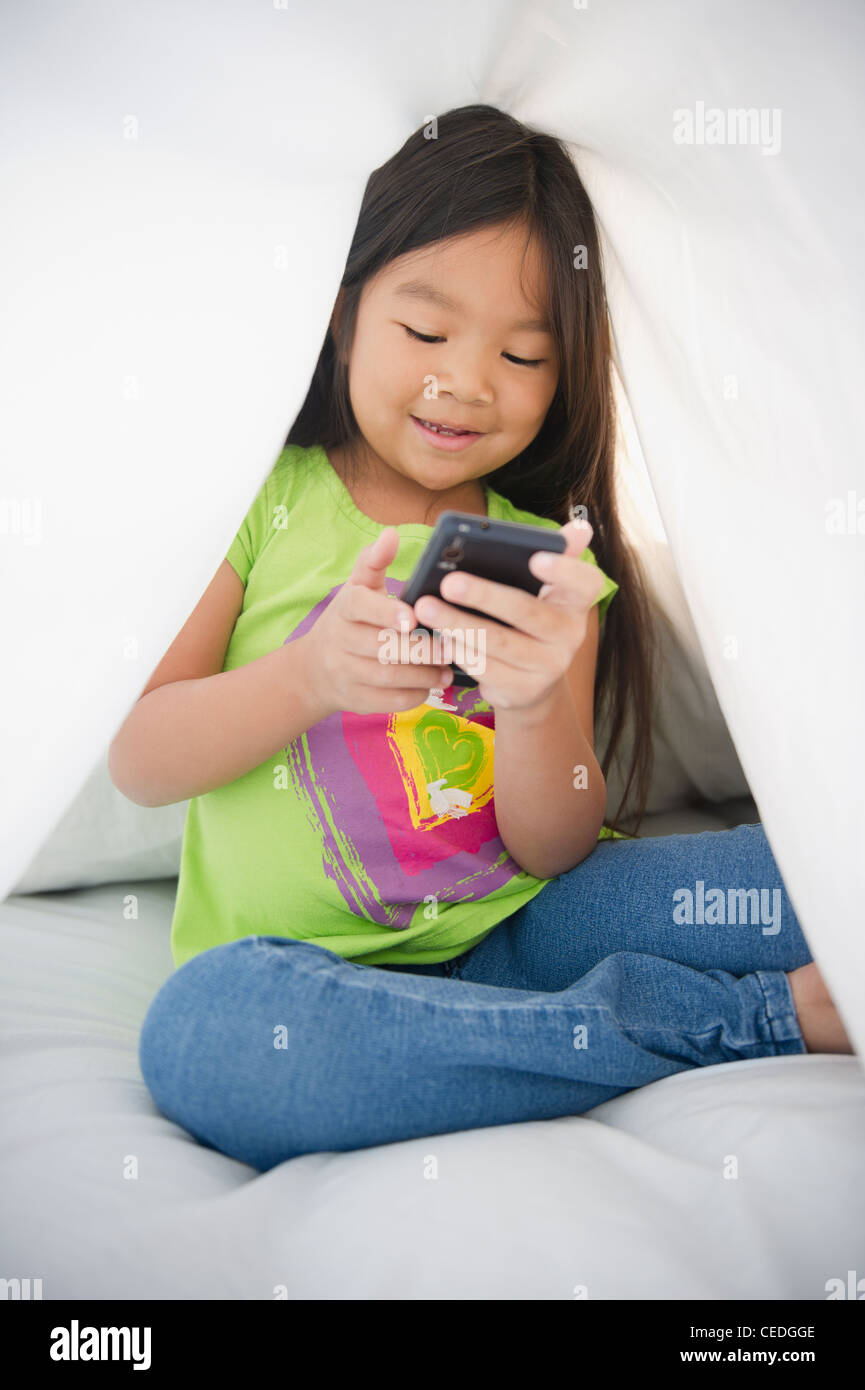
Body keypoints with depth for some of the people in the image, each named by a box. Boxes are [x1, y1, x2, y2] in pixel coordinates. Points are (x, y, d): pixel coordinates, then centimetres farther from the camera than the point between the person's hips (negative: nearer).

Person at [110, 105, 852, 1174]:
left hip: (512, 931, 0)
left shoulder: (544, 556, 6)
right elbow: (134, 760, -5)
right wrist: (306, 678, -23)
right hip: (312, 968, 2)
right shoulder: (265, 497, 2)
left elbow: (552, 854, -3)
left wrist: (537, 707, -25)